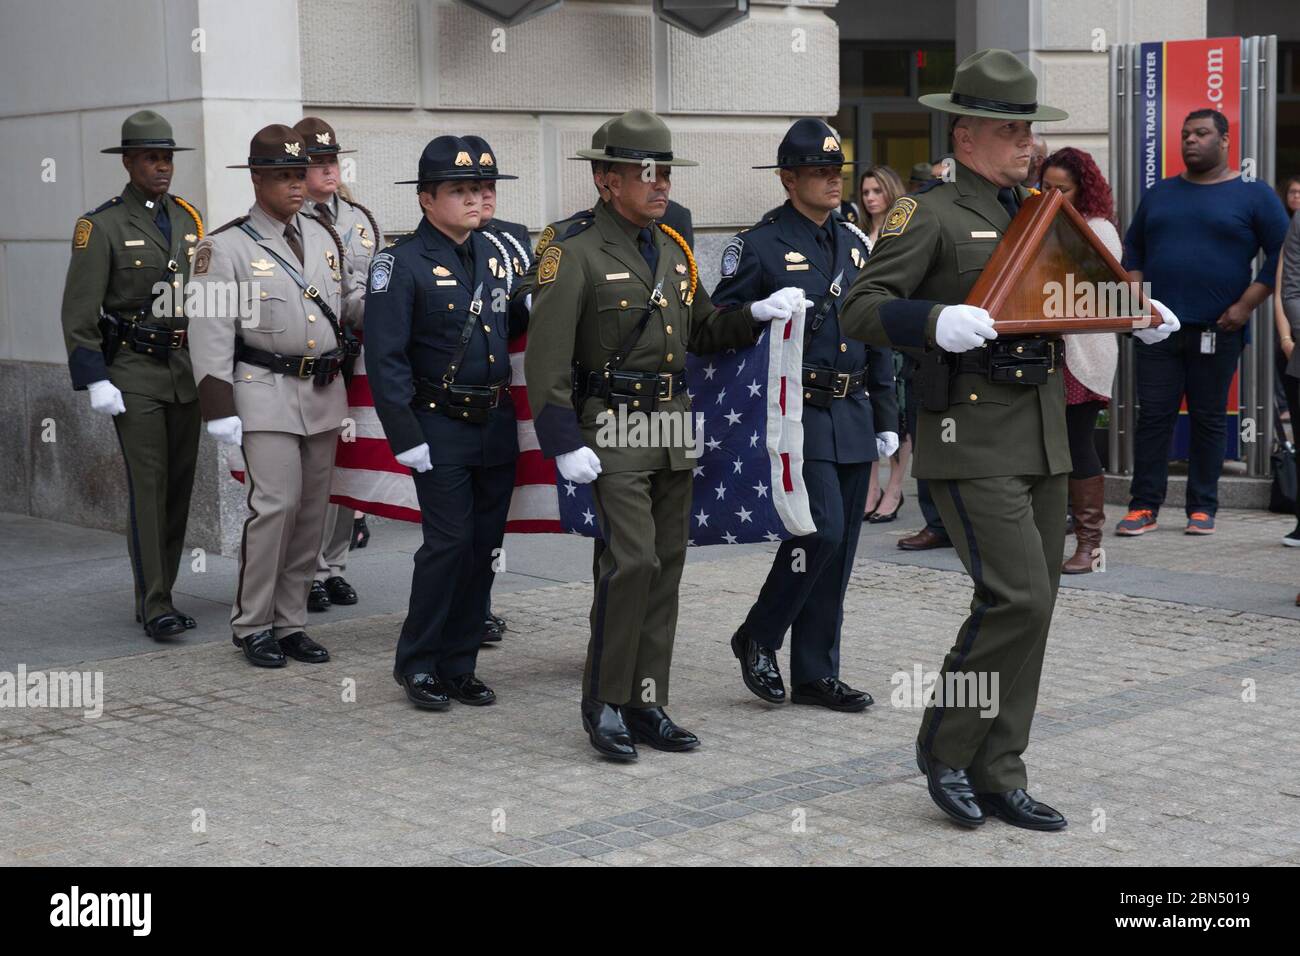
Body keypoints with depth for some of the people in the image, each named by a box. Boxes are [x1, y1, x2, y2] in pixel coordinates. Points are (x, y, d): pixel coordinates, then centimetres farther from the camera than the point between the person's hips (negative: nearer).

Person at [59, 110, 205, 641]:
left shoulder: (189, 219, 10)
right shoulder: (101, 226, -6)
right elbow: (79, 313, -9)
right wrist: (95, 382, -15)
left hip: (188, 373, 6)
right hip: (134, 375, -5)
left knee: (180, 486, 8)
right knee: (148, 487, -8)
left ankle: (159, 594, 18)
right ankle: (155, 604, -5)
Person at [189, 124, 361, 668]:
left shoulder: (324, 237, 13)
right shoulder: (225, 247, -5)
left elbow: (350, 300, 20)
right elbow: (211, 331, -8)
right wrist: (218, 408, -13)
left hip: (324, 394, 6)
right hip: (267, 393, -6)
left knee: (312, 512, 8)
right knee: (275, 505, -12)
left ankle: (290, 623, 18)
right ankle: (252, 626, 2)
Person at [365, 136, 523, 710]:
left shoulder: (494, 254, 11)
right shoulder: (402, 264, -9)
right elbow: (386, 358, -12)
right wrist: (406, 438, -16)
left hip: (497, 425, 6)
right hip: (441, 430, -6)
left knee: (485, 546, 8)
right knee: (448, 543, -8)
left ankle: (459, 667, 19)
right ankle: (416, 664, 8)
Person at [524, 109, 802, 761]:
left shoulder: (674, 249, 14)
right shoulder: (576, 253, -10)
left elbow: (702, 331, 24)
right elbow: (546, 358, -13)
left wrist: (757, 314, 6)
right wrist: (564, 445, -18)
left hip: (675, 429, 8)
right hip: (613, 431, -7)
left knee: (666, 566, 9)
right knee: (632, 562, -14)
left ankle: (646, 705, 17)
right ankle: (603, 704, 1)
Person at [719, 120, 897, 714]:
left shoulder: (856, 244, 14)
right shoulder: (759, 246, -6)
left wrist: (885, 416, 15)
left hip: (852, 418, 7)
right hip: (799, 415, -6)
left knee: (839, 549, 7)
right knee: (822, 529, -15)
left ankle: (816, 675, 16)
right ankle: (758, 638, 6)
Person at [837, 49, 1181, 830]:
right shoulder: (930, 216, -5)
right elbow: (861, 310, -13)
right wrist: (937, 321, -31)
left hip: (1046, 435, 8)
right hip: (973, 437, -7)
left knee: (1032, 607, 7)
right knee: (1017, 598, -15)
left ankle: (997, 775, 16)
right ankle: (945, 748, 4)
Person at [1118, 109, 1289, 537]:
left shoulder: (1254, 195, 2)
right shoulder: (1159, 193, 15)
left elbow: (1281, 254, -2)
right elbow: (1133, 247, 20)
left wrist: (1246, 305, -10)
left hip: (1217, 330, -3)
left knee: (1209, 419, 4)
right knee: (1152, 415, -1)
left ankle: (1202, 509, 11)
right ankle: (1143, 506, 2)